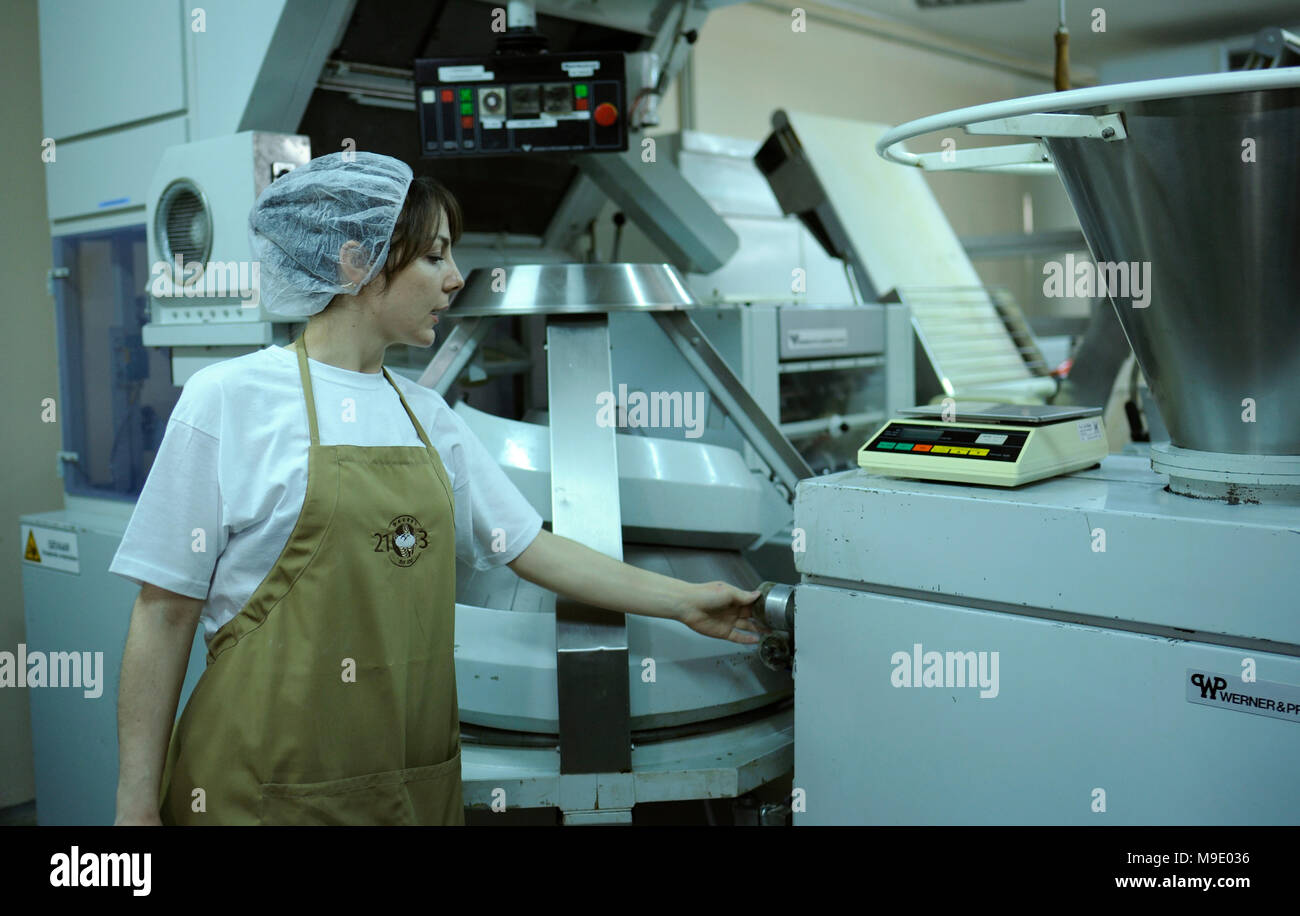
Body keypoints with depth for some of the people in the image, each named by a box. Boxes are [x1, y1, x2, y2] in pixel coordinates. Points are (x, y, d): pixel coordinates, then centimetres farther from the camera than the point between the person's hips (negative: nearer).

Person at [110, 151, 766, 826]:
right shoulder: (228, 399, -8)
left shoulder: (427, 414, 8)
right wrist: (137, 804, -7)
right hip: (266, 787, -5)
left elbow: (530, 546, 11)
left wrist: (683, 601, 11)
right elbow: (165, 611, -7)